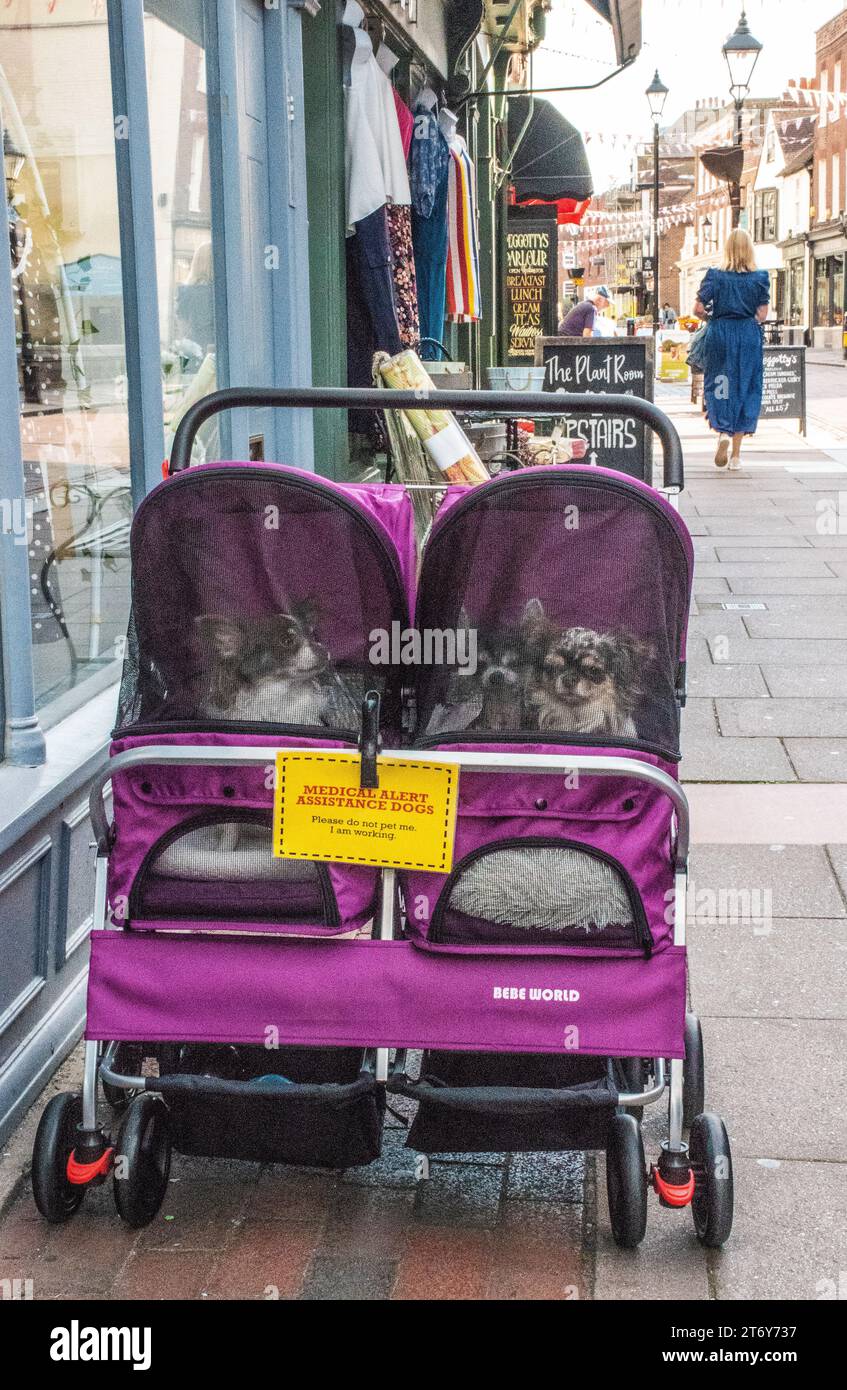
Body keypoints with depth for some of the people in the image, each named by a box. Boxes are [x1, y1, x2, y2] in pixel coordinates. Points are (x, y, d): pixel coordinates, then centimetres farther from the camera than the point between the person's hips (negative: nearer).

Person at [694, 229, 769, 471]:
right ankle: (736, 454, 8)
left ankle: (723, 431, -19)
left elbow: (699, 309, -7)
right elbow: (762, 315, -4)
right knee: (745, 388, 7)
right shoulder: (760, 278, -1)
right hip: (750, 338, 1)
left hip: (720, 335, -1)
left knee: (718, 386, 9)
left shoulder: (715, 276, -3)